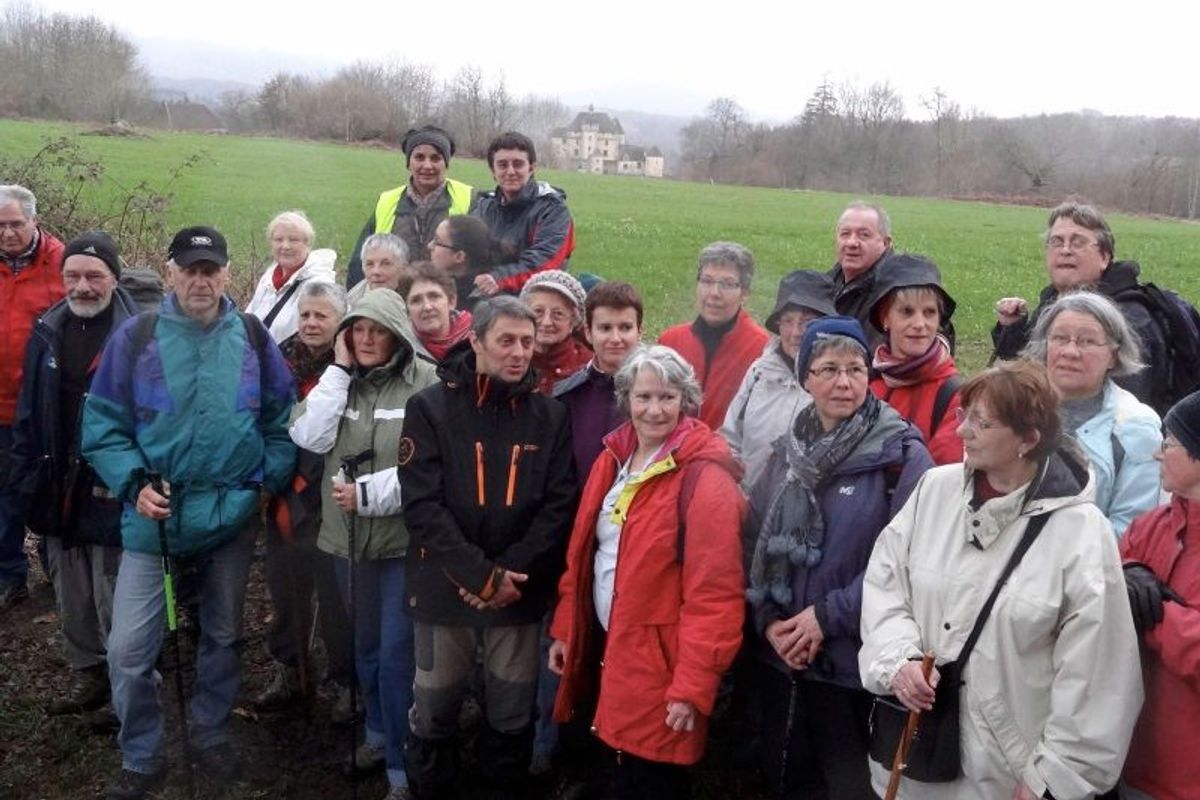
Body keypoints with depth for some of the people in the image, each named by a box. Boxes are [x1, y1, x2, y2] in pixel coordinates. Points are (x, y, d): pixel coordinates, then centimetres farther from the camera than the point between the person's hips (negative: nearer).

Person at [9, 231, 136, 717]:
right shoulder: (47, 333, 6)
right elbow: (28, 414, 11)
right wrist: (27, 478, 7)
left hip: (112, 494, -6)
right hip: (58, 491, 6)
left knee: (116, 603, 2)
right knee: (72, 599, 18)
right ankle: (87, 674, 34)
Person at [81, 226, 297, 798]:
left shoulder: (253, 338, -1)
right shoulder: (136, 337, -6)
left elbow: (281, 418, 6)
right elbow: (103, 423, -3)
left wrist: (270, 479, -4)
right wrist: (134, 484, -15)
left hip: (233, 515, 2)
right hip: (154, 515, -2)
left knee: (223, 636, 16)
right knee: (129, 649, -3)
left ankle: (210, 735, 38)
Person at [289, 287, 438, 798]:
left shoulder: (426, 382, -13)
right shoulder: (341, 379, 7)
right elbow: (308, 437, -7)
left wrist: (369, 493, -17)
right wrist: (339, 370, -9)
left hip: (404, 537, -6)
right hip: (348, 535, 6)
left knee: (397, 652, -3)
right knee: (365, 646, 21)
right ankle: (379, 733, 42)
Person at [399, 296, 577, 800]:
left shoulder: (551, 416, 2)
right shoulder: (430, 408, -4)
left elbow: (559, 507, -3)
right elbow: (422, 505, -12)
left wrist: (507, 572, -14)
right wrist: (479, 575, -18)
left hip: (519, 593, 2)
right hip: (444, 589, -1)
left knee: (513, 716, 14)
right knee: (434, 713, 13)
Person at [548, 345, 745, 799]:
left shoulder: (704, 478, -17)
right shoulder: (613, 459, 6)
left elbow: (713, 593, -20)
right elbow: (582, 556, 13)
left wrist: (694, 684, -21)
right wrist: (565, 629, 14)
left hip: (661, 660, -7)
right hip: (607, 645, 7)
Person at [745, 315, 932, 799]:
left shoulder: (902, 454, -9)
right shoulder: (788, 452, 7)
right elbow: (753, 543, 8)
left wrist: (829, 616, -16)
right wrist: (767, 620, -5)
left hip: (857, 661, -5)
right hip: (780, 656, 5)